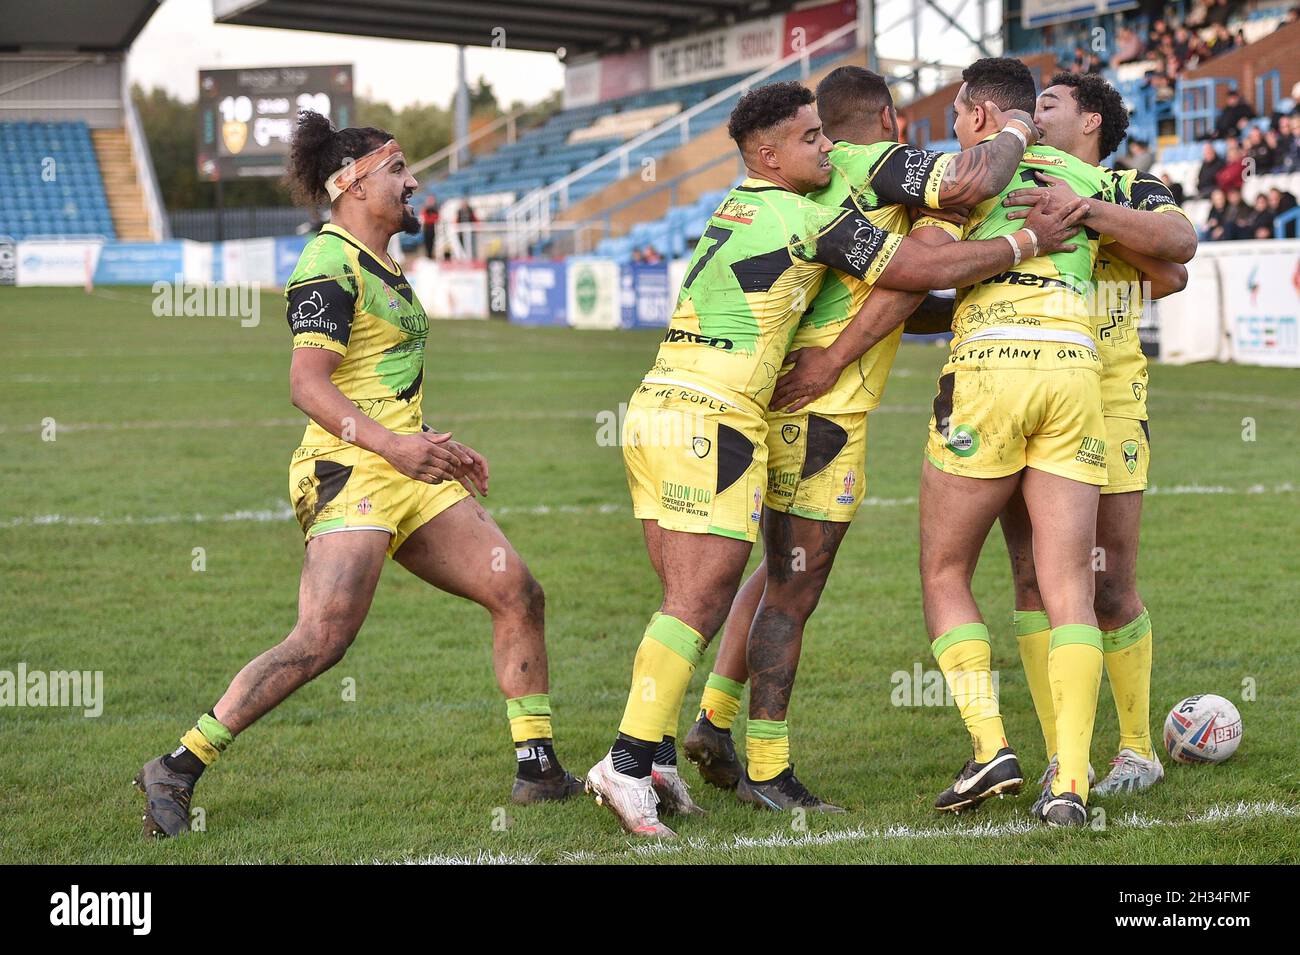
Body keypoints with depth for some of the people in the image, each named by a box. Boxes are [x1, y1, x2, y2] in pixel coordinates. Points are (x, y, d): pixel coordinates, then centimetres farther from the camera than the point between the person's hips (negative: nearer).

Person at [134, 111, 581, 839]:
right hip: (349, 475, -10)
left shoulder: (384, 269, 20)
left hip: (409, 474, 10)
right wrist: (391, 444, -30)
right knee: (322, 641, -19)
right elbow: (308, 384, -21)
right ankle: (176, 770, -11)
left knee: (519, 595, 4)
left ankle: (539, 770, 11)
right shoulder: (330, 266, -11)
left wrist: (439, 447, 30)